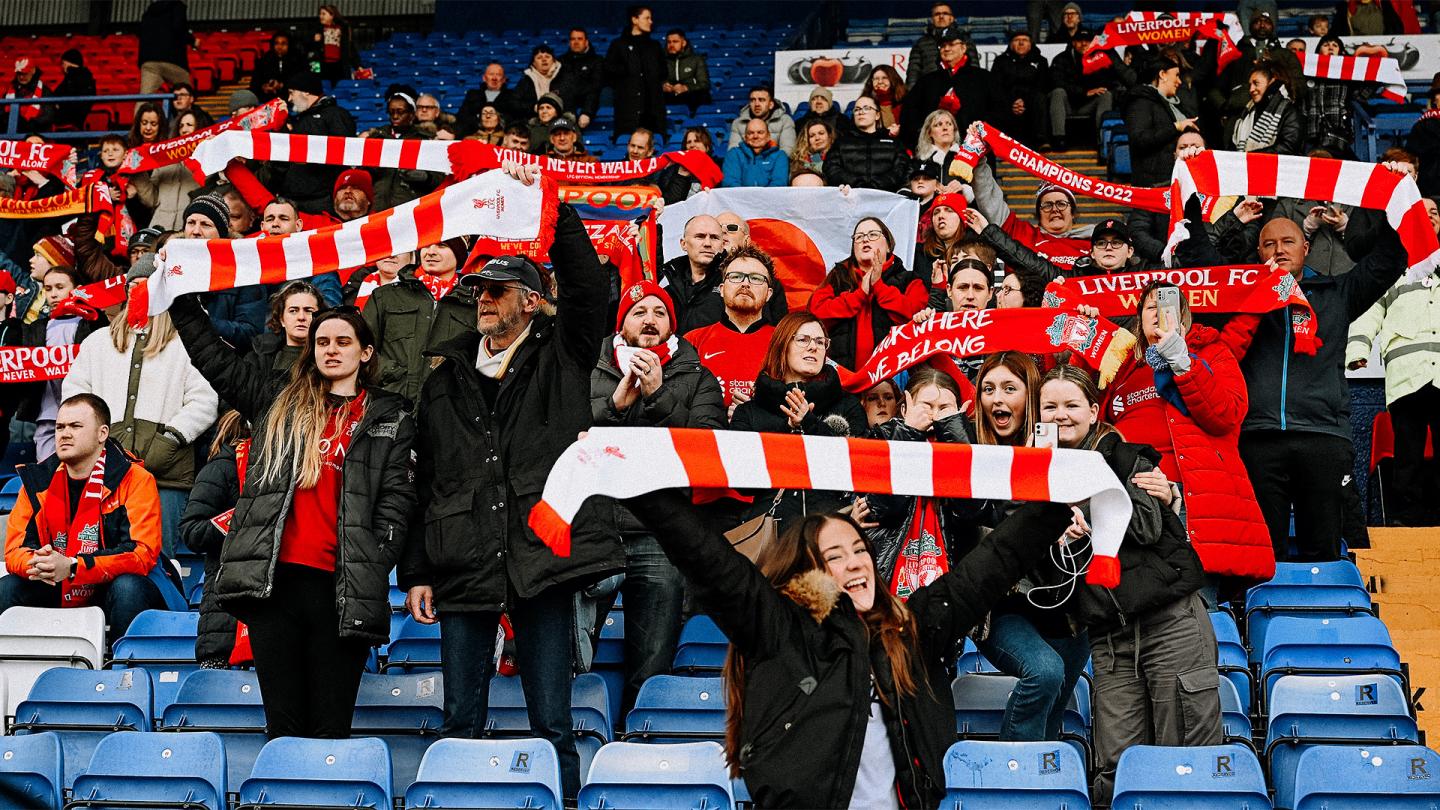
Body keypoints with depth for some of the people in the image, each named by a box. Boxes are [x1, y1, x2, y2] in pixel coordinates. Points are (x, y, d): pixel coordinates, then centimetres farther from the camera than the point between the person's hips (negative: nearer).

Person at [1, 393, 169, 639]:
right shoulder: (38, 480, 4)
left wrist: (72, 567, -30)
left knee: (128, 588, -34)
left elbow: (142, 553, -20)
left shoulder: (134, 479, -10)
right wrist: (34, 564, -26)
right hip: (55, 596, 4)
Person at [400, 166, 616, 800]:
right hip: (463, 568, 3)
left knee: (552, 725, 1)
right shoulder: (446, 378, 15)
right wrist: (416, 572, 8)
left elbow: (587, 284, -11)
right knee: (460, 725, 8)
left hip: (543, 561, -3)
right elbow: (424, 480, 13)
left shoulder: (561, 356, 7)